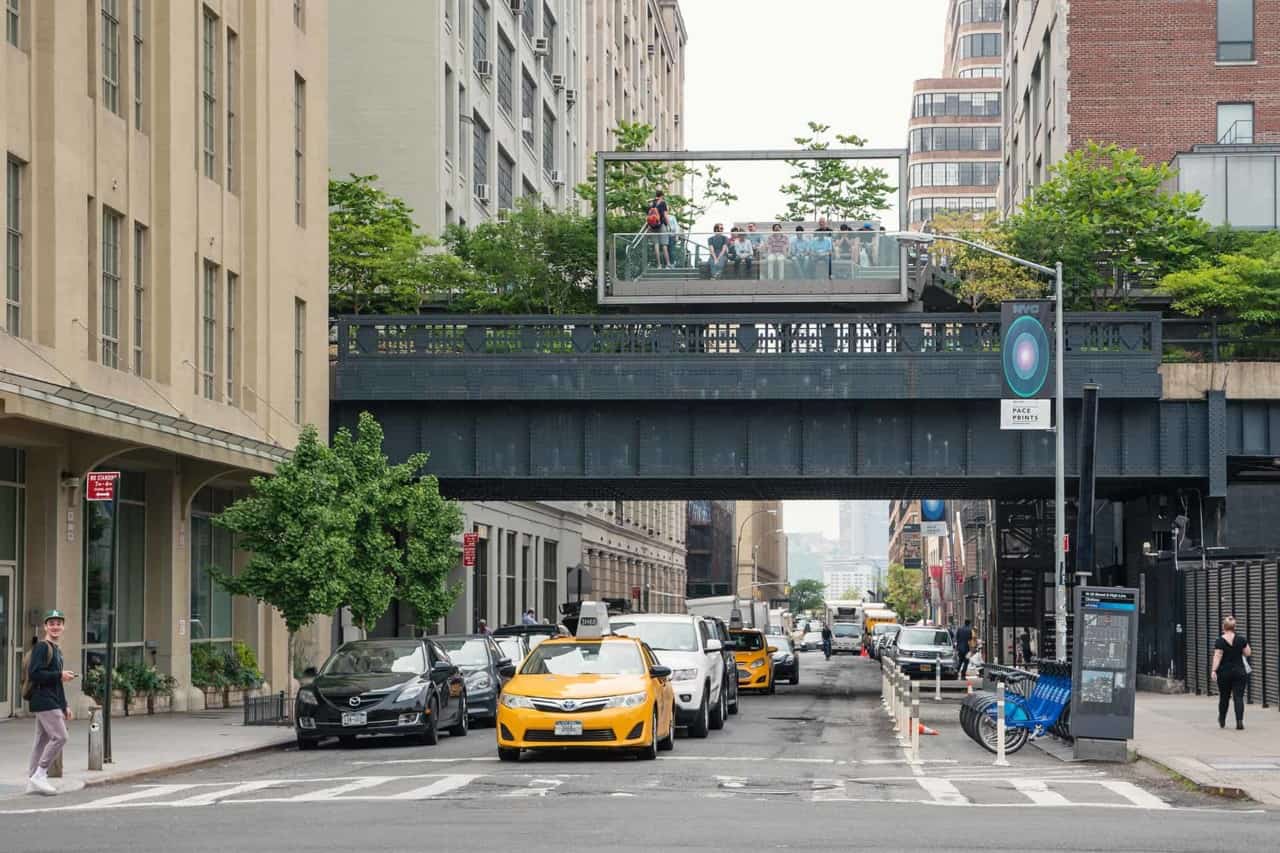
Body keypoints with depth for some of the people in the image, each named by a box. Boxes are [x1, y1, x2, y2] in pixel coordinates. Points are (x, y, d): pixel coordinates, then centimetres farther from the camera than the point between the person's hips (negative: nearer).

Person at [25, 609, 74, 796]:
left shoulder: (57, 650, 21)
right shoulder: (41, 648, -9)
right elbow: (34, 673, -20)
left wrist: (65, 706, 23)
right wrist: (60, 675, -19)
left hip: (53, 702, 10)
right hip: (44, 701, -10)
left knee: (43, 740, 9)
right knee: (60, 737, -15)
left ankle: (32, 781, 12)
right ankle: (39, 775, -11)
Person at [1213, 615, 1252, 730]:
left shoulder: (1220, 641, -8)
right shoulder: (1241, 639, -2)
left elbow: (1217, 656, -15)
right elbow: (1248, 653, 4)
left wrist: (1214, 671, -16)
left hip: (1224, 673, 0)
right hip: (1239, 672, 0)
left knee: (1224, 697, 14)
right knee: (1239, 697, -3)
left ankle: (1222, 721, 28)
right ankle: (1239, 721, -17)